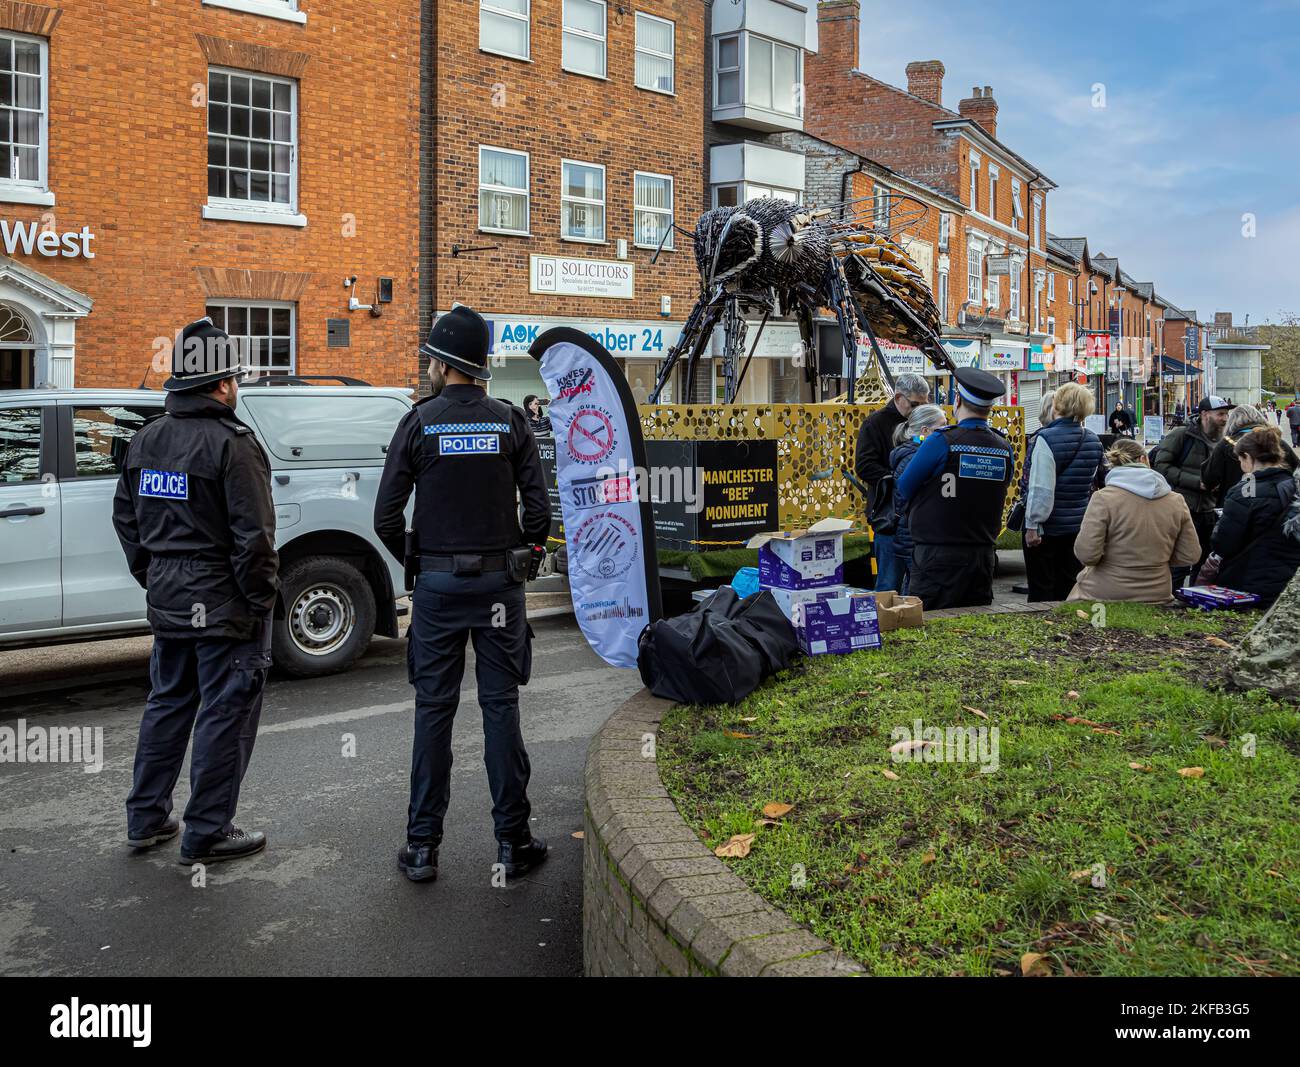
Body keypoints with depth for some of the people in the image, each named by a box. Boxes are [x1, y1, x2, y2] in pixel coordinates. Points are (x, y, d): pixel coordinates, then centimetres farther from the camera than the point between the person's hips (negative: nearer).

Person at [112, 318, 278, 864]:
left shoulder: (146, 440, 9)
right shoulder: (231, 444, -17)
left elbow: (126, 517, 16)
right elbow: (253, 534, -20)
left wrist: (152, 577, 22)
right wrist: (262, 598, -10)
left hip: (167, 599, 8)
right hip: (224, 603, -8)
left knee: (167, 702, 20)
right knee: (224, 714, 2)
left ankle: (146, 819, 29)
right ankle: (207, 833, 11)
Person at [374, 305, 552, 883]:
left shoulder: (419, 422, -3)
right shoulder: (510, 422, 0)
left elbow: (387, 516, -5)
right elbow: (538, 510, -3)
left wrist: (416, 561, 12)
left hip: (438, 582, 0)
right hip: (499, 581, 1)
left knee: (433, 710, 6)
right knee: (500, 705, 6)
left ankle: (422, 846, 13)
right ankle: (512, 841, 12)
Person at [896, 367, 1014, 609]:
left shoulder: (941, 442, -13)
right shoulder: (1005, 449, 3)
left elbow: (903, 492, -4)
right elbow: (994, 496, 12)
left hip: (938, 556, -5)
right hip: (983, 555, 6)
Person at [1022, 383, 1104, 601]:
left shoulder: (1046, 439, -18)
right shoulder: (1093, 441, 4)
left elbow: (1041, 488, -22)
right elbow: (1091, 483, 15)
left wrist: (1032, 525, -19)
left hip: (1047, 526, -6)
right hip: (1078, 525, 6)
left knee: (1041, 589, 3)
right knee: (1068, 587, 15)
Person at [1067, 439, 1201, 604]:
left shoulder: (1103, 498, -12)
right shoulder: (1176, 501, 0)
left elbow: (1086, 554, -17)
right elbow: (1190, 556, 4)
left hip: (1104, 596, -3)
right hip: (1156, 597, 4)